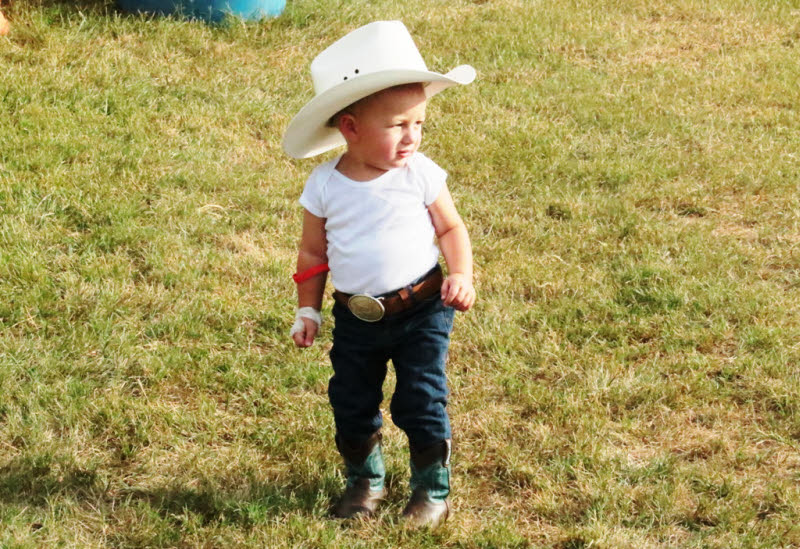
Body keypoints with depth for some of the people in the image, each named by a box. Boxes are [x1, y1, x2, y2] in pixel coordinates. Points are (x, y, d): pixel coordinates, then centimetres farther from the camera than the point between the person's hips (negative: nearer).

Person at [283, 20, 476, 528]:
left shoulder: (421, 175, -11)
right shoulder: (325, 186, -8)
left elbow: (451, 227, 2)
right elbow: (313, 252, 4)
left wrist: (461, 275, -12)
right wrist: (307, 310, 5)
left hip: (421, 311, -2)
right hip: (355, 318, 2)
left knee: (422, 403, -1)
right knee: (351, 405, 11)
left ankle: (433, 490, 19)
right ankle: (365, 480, 35)